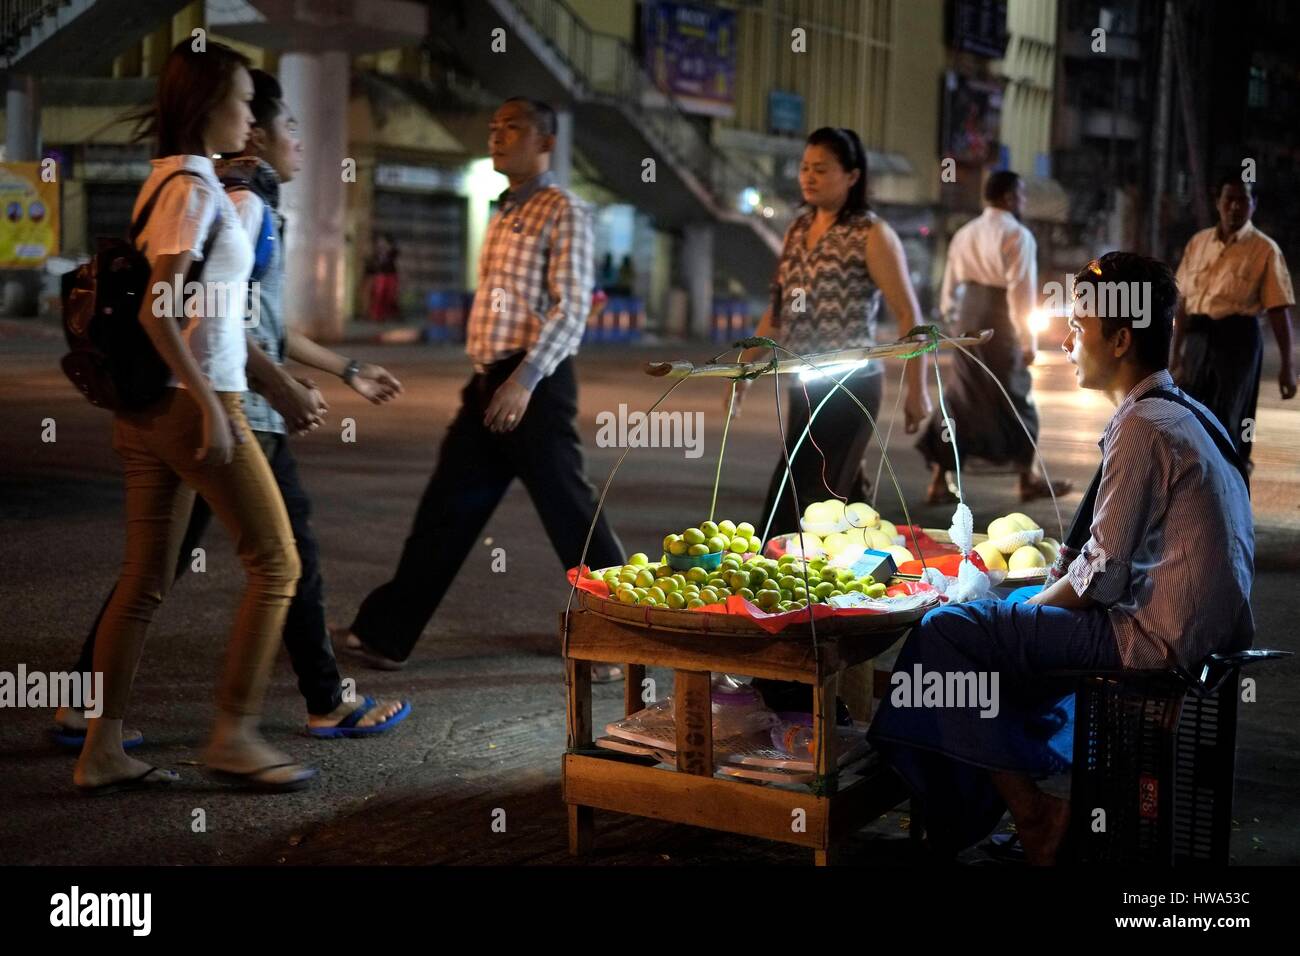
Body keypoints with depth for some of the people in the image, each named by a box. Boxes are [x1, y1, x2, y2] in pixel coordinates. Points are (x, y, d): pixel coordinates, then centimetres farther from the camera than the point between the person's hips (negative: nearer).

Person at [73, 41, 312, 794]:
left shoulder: (175, 180, 16)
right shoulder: (194, 187, -12)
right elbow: (158, 310, -20)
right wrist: (211, 406, -21)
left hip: (152, 406, 9)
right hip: (193, 399, -9)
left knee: (146, 580, 10)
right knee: (277, 562, 0)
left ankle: (103, 751, 14)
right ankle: (236, 736, 5)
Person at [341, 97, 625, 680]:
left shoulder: (564, 213, -6)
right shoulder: (502, 215, 19)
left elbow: (572, 308, -15)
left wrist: (525, 378, -23)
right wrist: (481, 377, 19)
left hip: (535, 386, -8)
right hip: (487, 383, 8)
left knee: (568, 513, -2)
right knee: (445, 510, 9)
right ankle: (384, 634, 14)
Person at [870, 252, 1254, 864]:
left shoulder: (1143, 428, -18)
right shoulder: (1189, 413, 13)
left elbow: (1102, 575, -19)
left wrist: (1032, 604, -2)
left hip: (1156, 638, -11)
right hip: (1206, 626, 11)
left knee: (946, 631, -9)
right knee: (1006, 610, 26)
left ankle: (1031, 818, 0)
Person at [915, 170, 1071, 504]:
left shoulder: (965, 233, 12)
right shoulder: (1017, 235, -11)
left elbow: (951, 285, 14)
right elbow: (1021, 291, -15)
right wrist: (1028, 340, -11)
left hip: (968, 322, 7)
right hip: (1000, 326, -6)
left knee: (960, 398, 9)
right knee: (1014, 400, 7)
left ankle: (939, 480, 4)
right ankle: (1029, 480, 20)